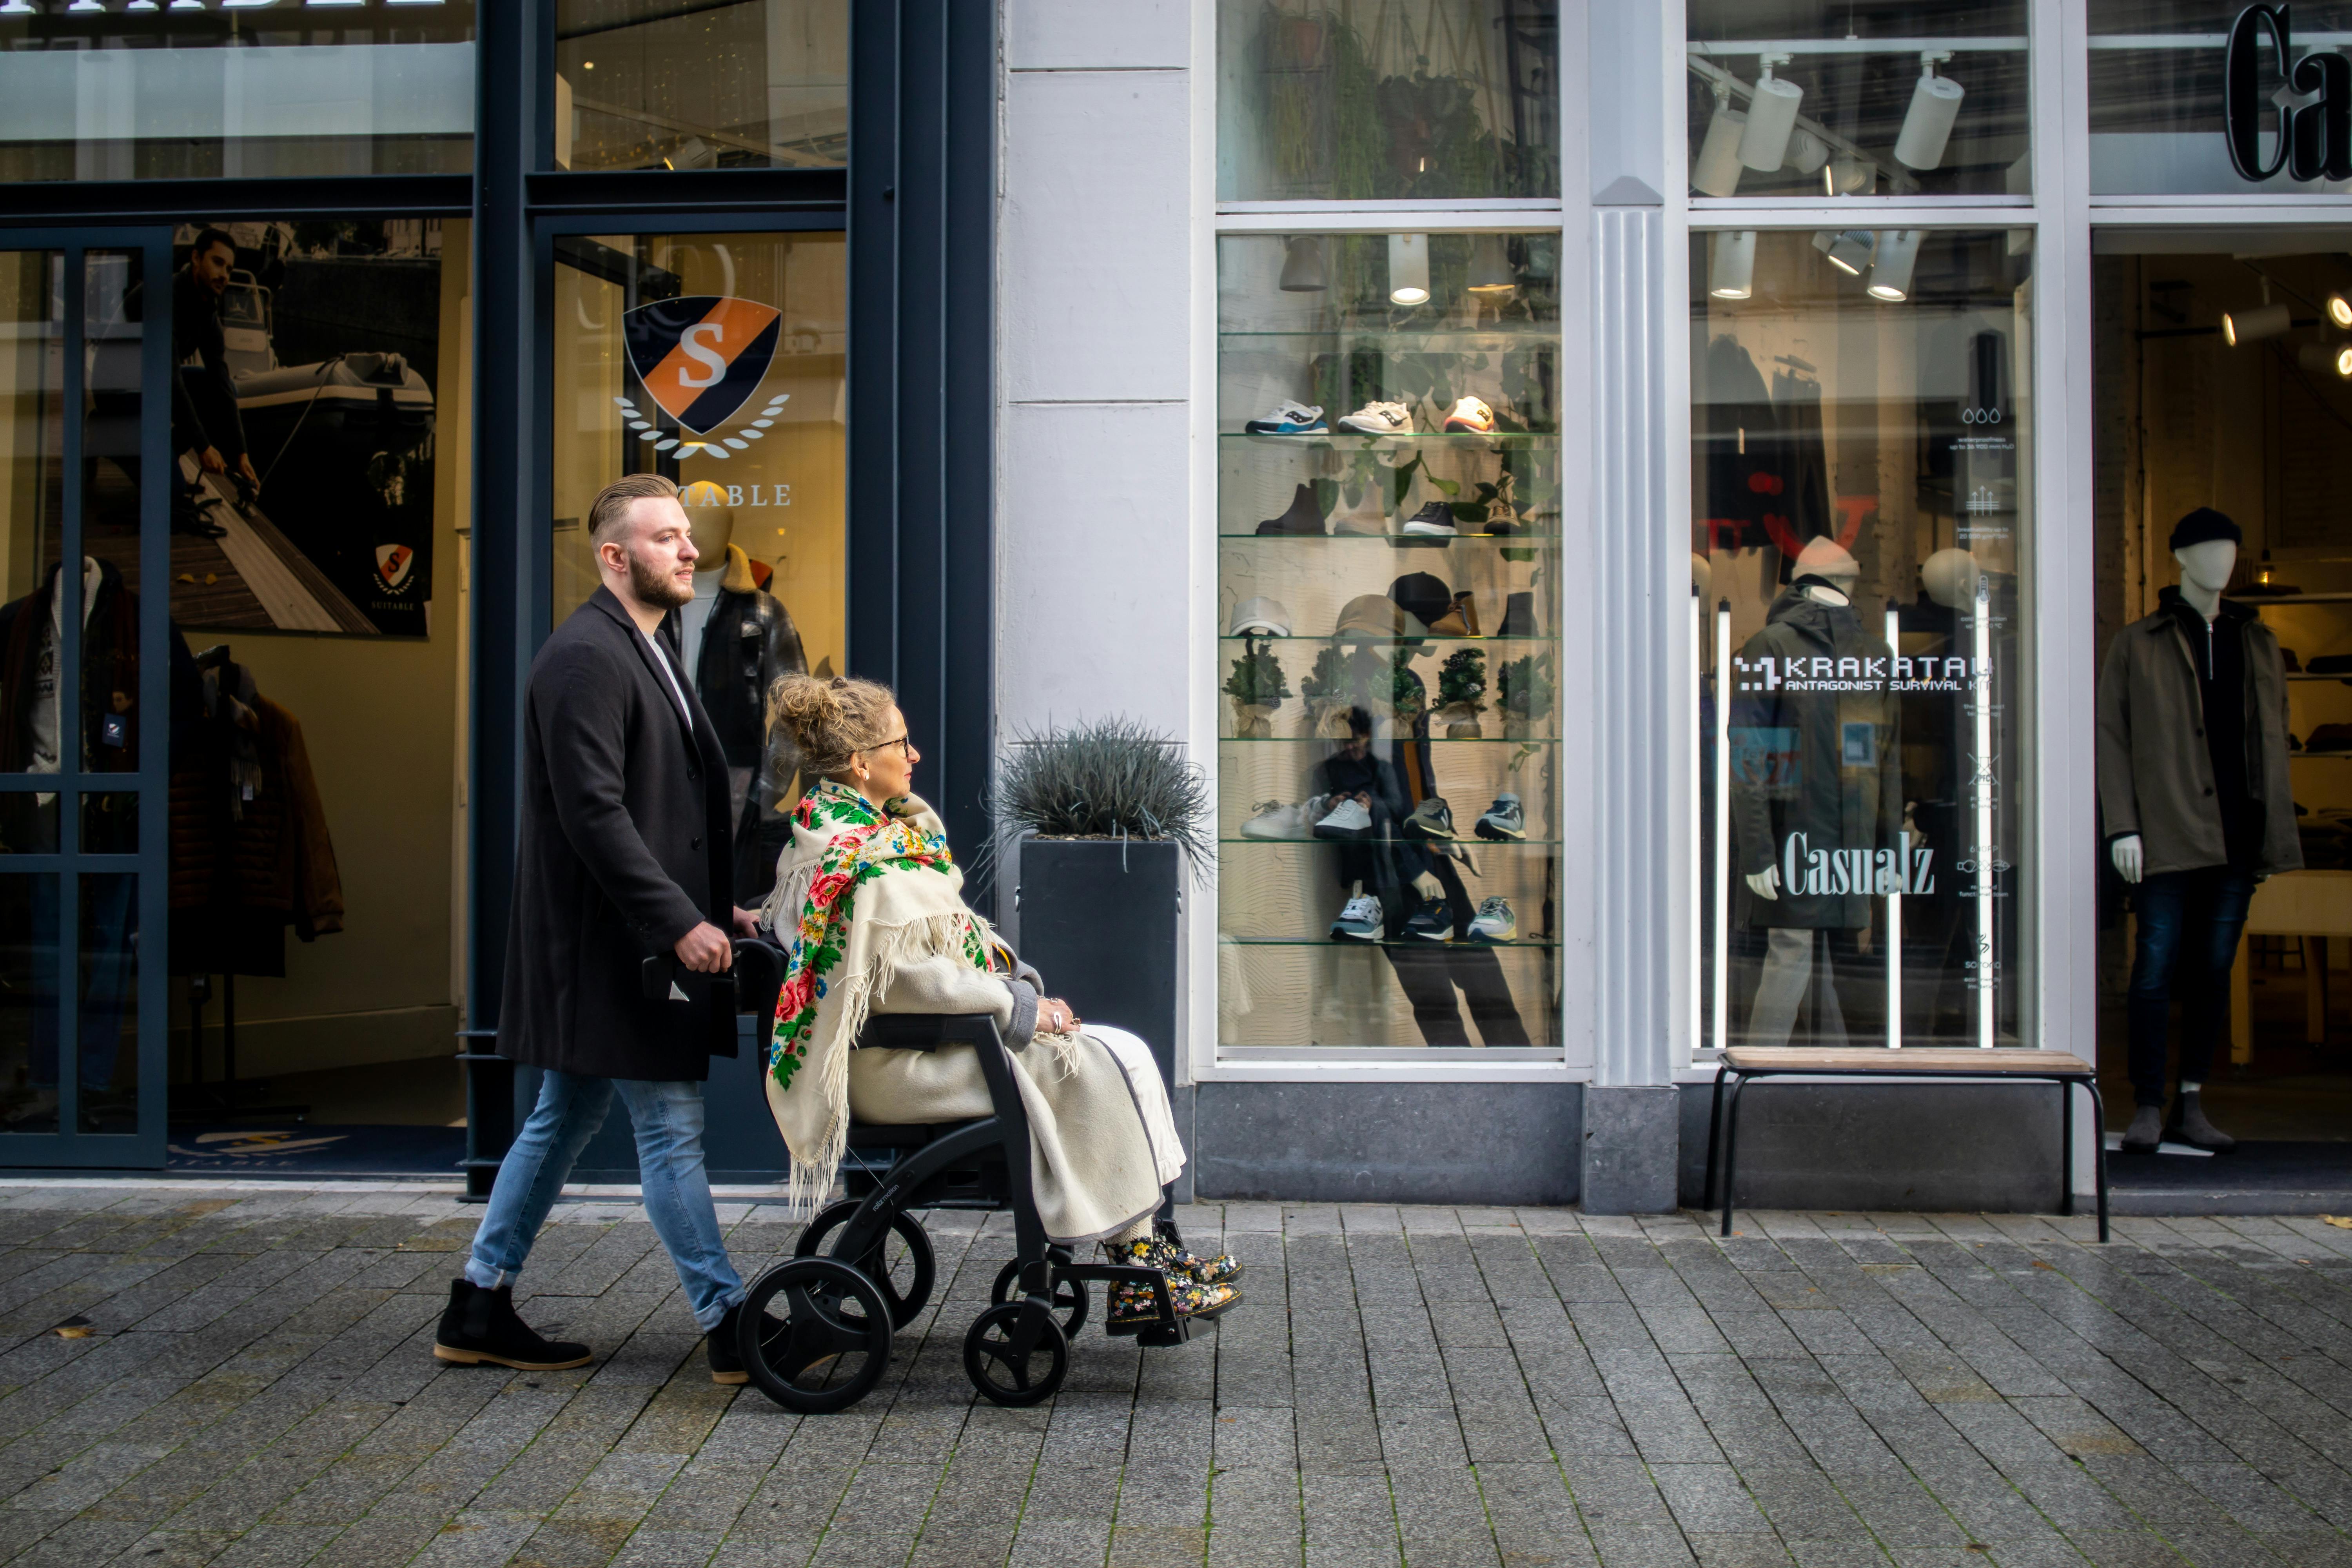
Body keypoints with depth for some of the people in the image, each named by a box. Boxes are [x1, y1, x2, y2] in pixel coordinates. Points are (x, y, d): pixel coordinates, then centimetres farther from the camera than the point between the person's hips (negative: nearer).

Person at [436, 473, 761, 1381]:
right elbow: (594, 813, -22)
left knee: (562, 1125, 15)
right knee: (670, 1132, -3)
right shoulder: (585, 658, -15)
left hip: (630, 940, 11)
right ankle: (730, 1327, 5)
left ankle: (480, 1311, 25)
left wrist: (716, 904, 15)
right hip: (614, 942, -11)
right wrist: (679, 919, -23)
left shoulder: (642, 653, 18)